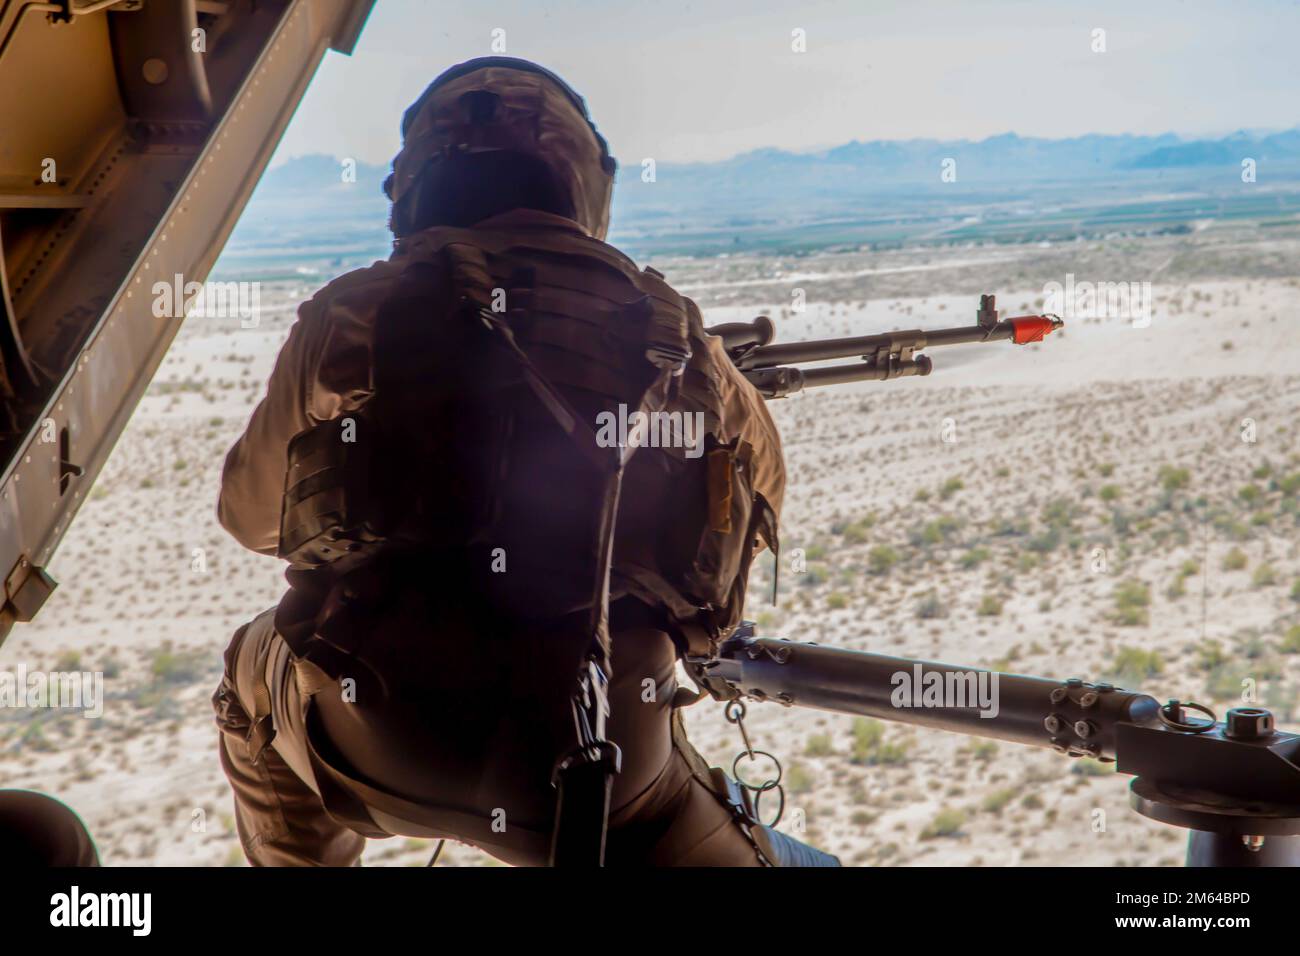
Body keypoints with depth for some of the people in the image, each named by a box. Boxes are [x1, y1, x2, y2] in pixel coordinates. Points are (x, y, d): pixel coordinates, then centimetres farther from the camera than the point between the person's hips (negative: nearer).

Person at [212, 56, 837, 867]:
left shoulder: (350, 318, 0)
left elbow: (251, 517, 16)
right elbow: (759, 485, 22)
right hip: (599, 763, 0)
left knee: (256, 678, 33)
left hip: (369, 749, 1)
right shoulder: (666, 327, 3)